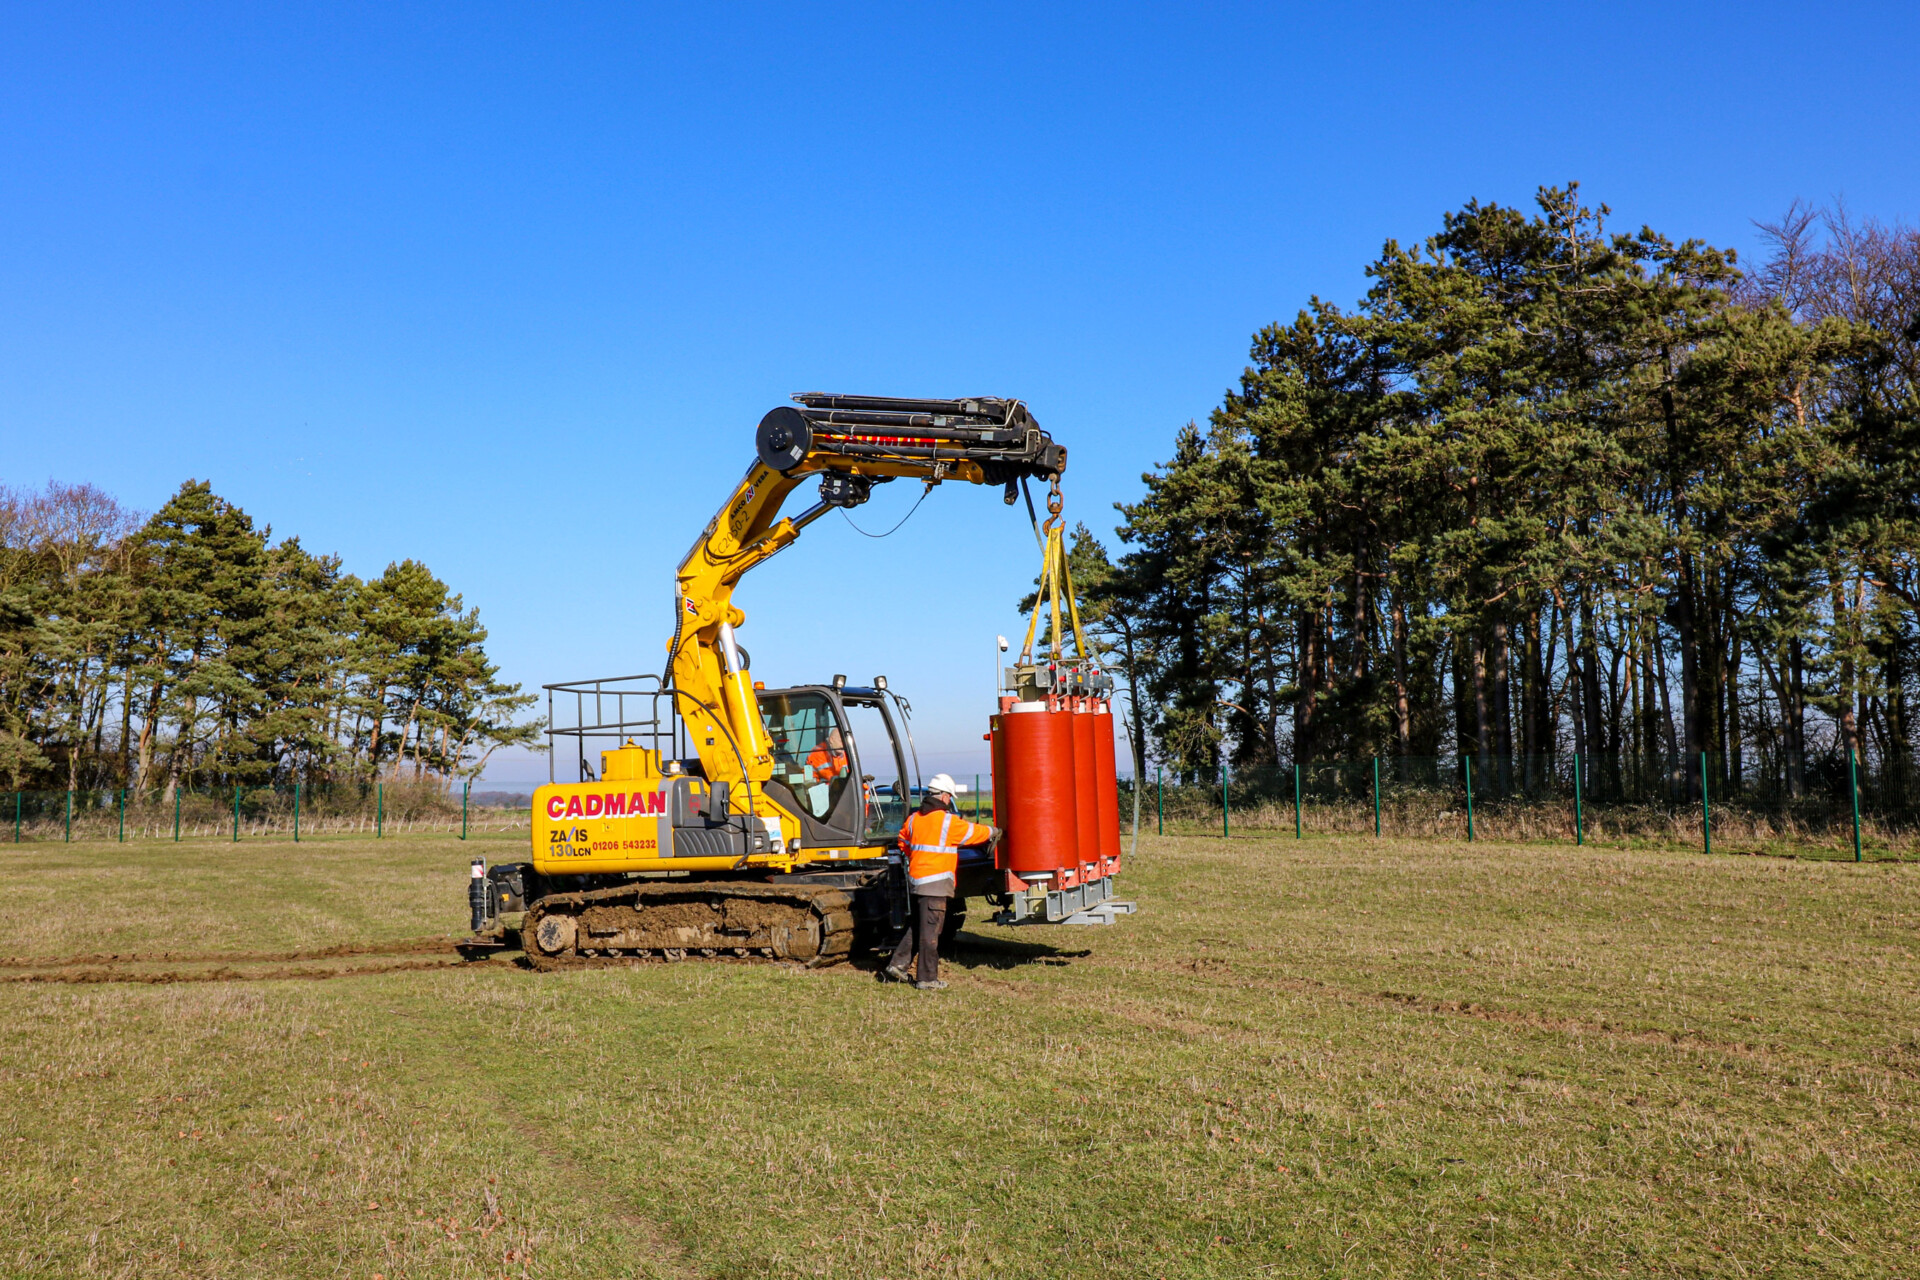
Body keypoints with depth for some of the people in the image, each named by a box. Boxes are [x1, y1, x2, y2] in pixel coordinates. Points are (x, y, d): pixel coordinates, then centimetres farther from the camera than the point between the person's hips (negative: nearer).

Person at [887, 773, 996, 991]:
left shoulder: (913, 818, 8)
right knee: (930, 930, -1)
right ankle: (927, 979, 5)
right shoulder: (948, 821, -11)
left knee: (915, 925, 20)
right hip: (936, 882, -7)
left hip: (915, 879, 7)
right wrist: (993, 832, 17)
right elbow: (974, 832, -1)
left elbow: (904, 843, 18)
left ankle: (898, 964, 19)